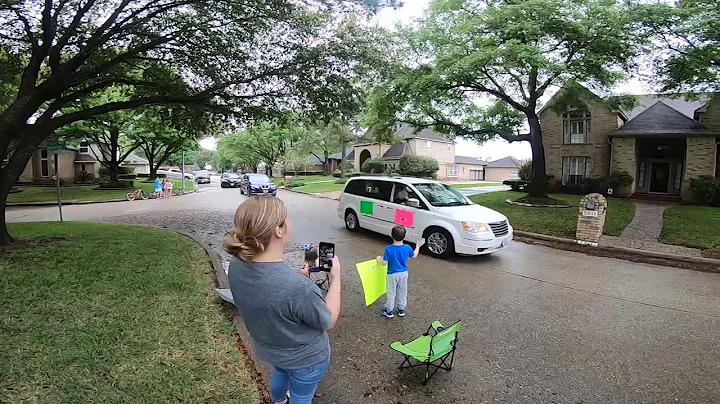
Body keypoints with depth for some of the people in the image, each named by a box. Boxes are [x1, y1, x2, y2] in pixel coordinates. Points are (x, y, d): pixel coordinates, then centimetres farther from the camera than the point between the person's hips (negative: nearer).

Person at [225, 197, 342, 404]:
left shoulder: (236, 265, -21)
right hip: (305, 358, -6)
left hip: (268, 349, 7)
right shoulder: (297, 286, -43)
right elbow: (329, 321, -22)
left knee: (281, 373, 38)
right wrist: (336, 277, -12)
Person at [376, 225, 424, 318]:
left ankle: (389, 311, 25)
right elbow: (414, 256, 7)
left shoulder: (389, 249, -23)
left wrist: (379, 259, 1)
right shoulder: (407, 248, -13)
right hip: (404, 273, 3)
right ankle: (401, 310, 33)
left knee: (391, 293, 13)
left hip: (392, 274, -3)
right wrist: (418, 246, 21)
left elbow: (384, 263, -19)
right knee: (402, 292, 20)